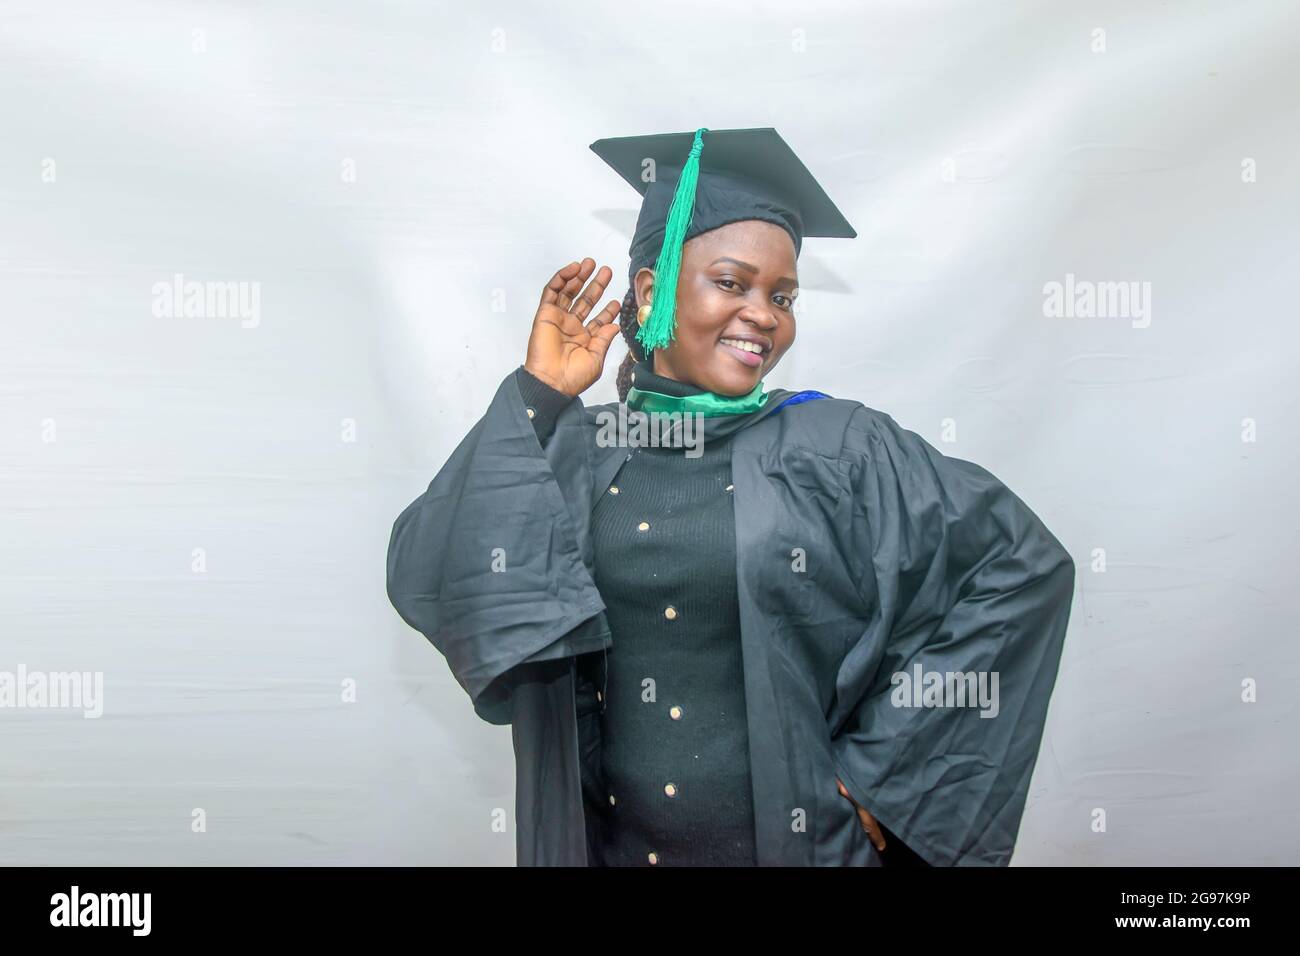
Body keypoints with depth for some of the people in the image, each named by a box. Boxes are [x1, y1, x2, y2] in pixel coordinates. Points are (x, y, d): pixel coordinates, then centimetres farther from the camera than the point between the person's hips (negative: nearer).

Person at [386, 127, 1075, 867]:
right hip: (604, 840, 2)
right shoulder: (571, 450, -2)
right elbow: (430, 585, -11)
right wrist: (535, 394, -13)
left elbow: (1024, 565, -8)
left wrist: (883, 762, -9)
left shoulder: (842, 449, -8)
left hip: (800, 840, -2)